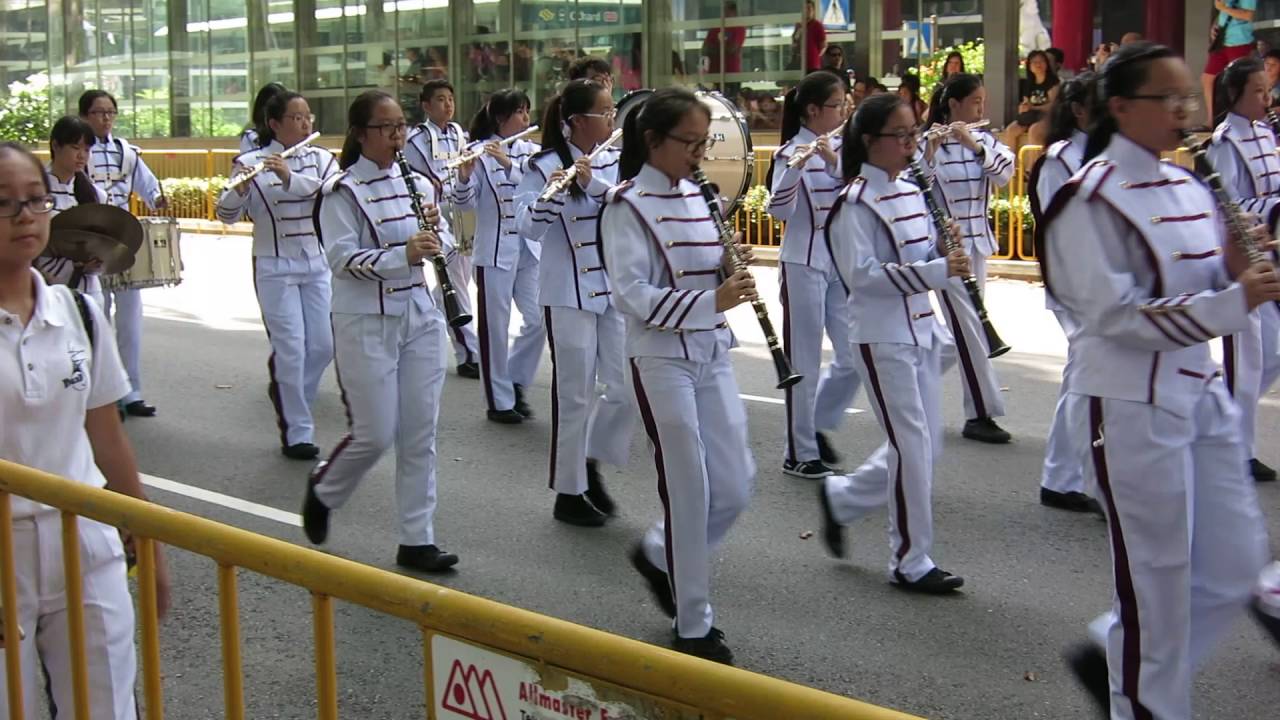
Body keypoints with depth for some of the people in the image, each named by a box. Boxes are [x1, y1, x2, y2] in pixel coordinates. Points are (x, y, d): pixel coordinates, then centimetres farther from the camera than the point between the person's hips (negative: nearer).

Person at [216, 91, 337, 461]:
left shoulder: (322, 159, 4)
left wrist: (291, 178, -28)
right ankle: (296, 432, 6)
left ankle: (287, 396, 33)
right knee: (291, 349, -5)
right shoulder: (253, 163, -6)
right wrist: (240, 188, -29)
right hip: (275, 268, -4)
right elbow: (227, 215, -9)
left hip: (317, 264, 4)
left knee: (322, 346, 8)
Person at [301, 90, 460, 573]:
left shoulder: (418, 184, 9)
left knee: (420, 433, 5)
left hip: (420, 316, 5)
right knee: (375, 434, -4)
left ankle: (416, 539, 12)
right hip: (366, 322, -5)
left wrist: (435, 229, -8)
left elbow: (439, 246, 15)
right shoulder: (342, 191, -7)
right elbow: (343, 259, -17)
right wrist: (404, 254, -29)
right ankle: (323, 490, 26)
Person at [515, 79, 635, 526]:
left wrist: (593, 181, -23)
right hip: (568, 294, -5)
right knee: (575, 394, 0)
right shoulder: (545, 166, -9)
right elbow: (529, 227, -17)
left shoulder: (614, 162, 7)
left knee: (626, 387, 6)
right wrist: (551, 194, -35)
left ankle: (591, 461, 29)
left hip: (614, 289, 5)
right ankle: (569, 493, 13)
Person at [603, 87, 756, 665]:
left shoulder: (697, 196, 10)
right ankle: (694, 625, 13)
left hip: (711, 353, 7)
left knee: (735, 483, 6)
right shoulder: (628, 205, -10)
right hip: (662, 359, -7)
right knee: (689, 489, -1)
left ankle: (659, 555, 32)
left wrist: (733, 269, -6)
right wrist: (711, 300, -27)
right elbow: (633, 295, -18)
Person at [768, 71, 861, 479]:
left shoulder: (841, 148, 9)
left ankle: (817, 425, 27)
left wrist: (834, 161, -17)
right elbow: (778, 210, -22)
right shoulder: (791, 153, -10)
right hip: (804, 265, -6)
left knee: (855, 358, 7)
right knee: (805, 363, 0)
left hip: (842, 262, 6)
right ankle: (799, 453, 10)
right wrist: (797, 166, -35)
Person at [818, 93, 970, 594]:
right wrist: (938, 270, -26)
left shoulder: (911, 192, 11)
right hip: (881, 337, -8)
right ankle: (911, 562, 7)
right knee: (913, 448, -5)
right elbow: (862, 275, -20)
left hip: (920, 330, 8)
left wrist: (945, 247, -4)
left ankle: (840, 497, 31)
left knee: (924, 447, 11)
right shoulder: (855, 202, -12)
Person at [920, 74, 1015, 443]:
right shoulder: (927, 143, -9)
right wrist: (933, 148, -29)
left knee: (967, 324, 11)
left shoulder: (985, 140, 8)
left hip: (977, 242, 7)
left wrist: (973, 143, -19)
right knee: (969, 327, -8)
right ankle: (982, 413, -3)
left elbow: (1004, 173, -9)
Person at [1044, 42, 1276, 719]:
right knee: (1157, 575, 3)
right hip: (1133, 404, -8)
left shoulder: (1187, 186, 9)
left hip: (1201, 392, 8)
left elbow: (1203, 288, 15)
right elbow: (1116, 315, -19)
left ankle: (1114, 656, 29)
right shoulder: (1093, 198, -14)